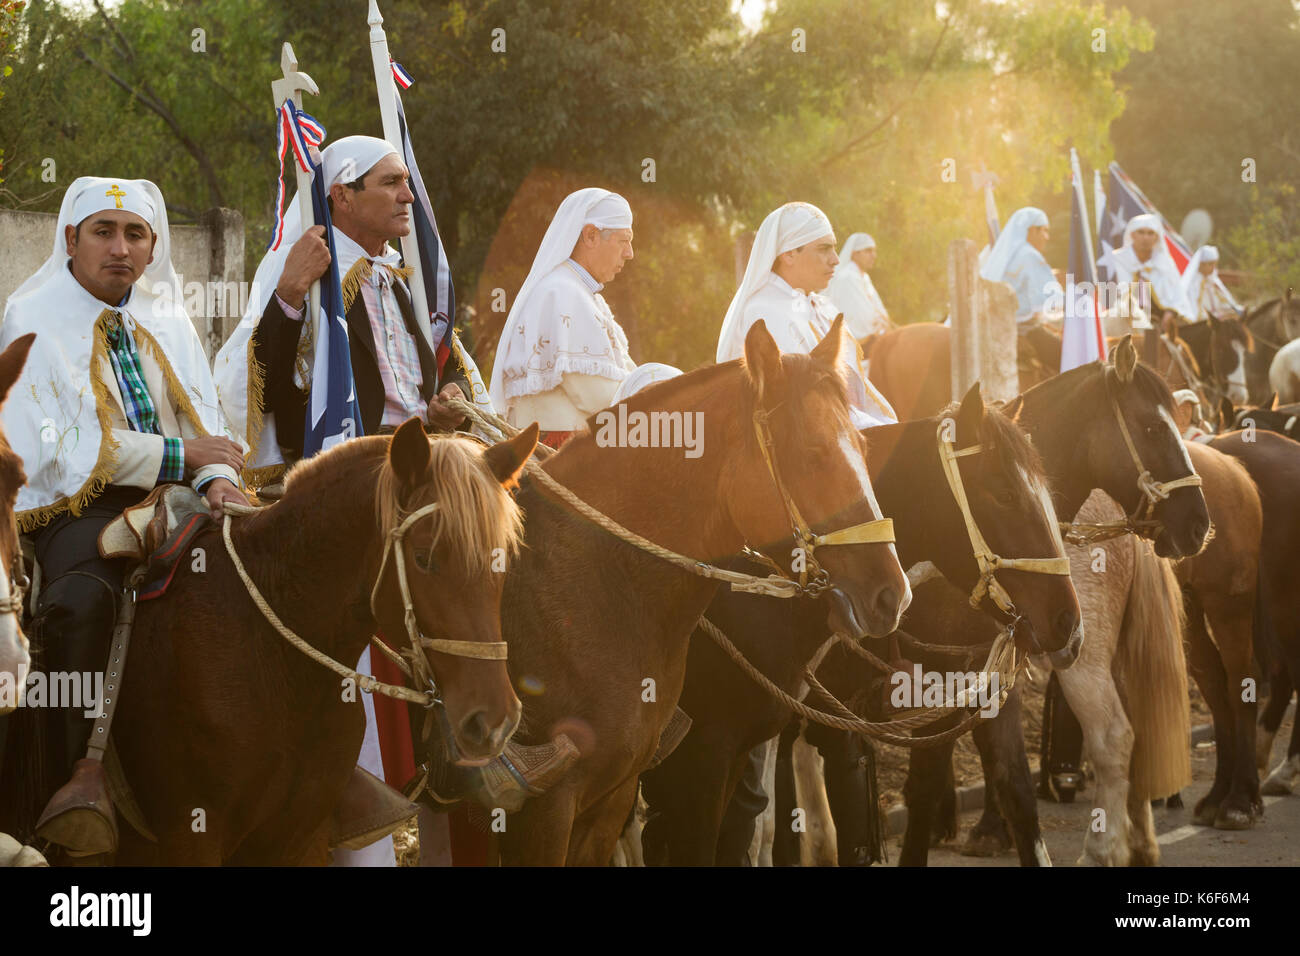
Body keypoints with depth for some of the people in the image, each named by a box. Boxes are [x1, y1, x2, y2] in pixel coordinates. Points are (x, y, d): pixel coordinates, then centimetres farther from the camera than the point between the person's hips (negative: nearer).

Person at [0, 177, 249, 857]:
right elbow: (61, 446, -8)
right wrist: (179, 454, -7)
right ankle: (83, 769, -36)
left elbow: (204, 425, 15)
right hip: (79, 506, -5)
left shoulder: (166, 322, 19)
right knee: (79, 600, -38)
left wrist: (219, 479, -10)